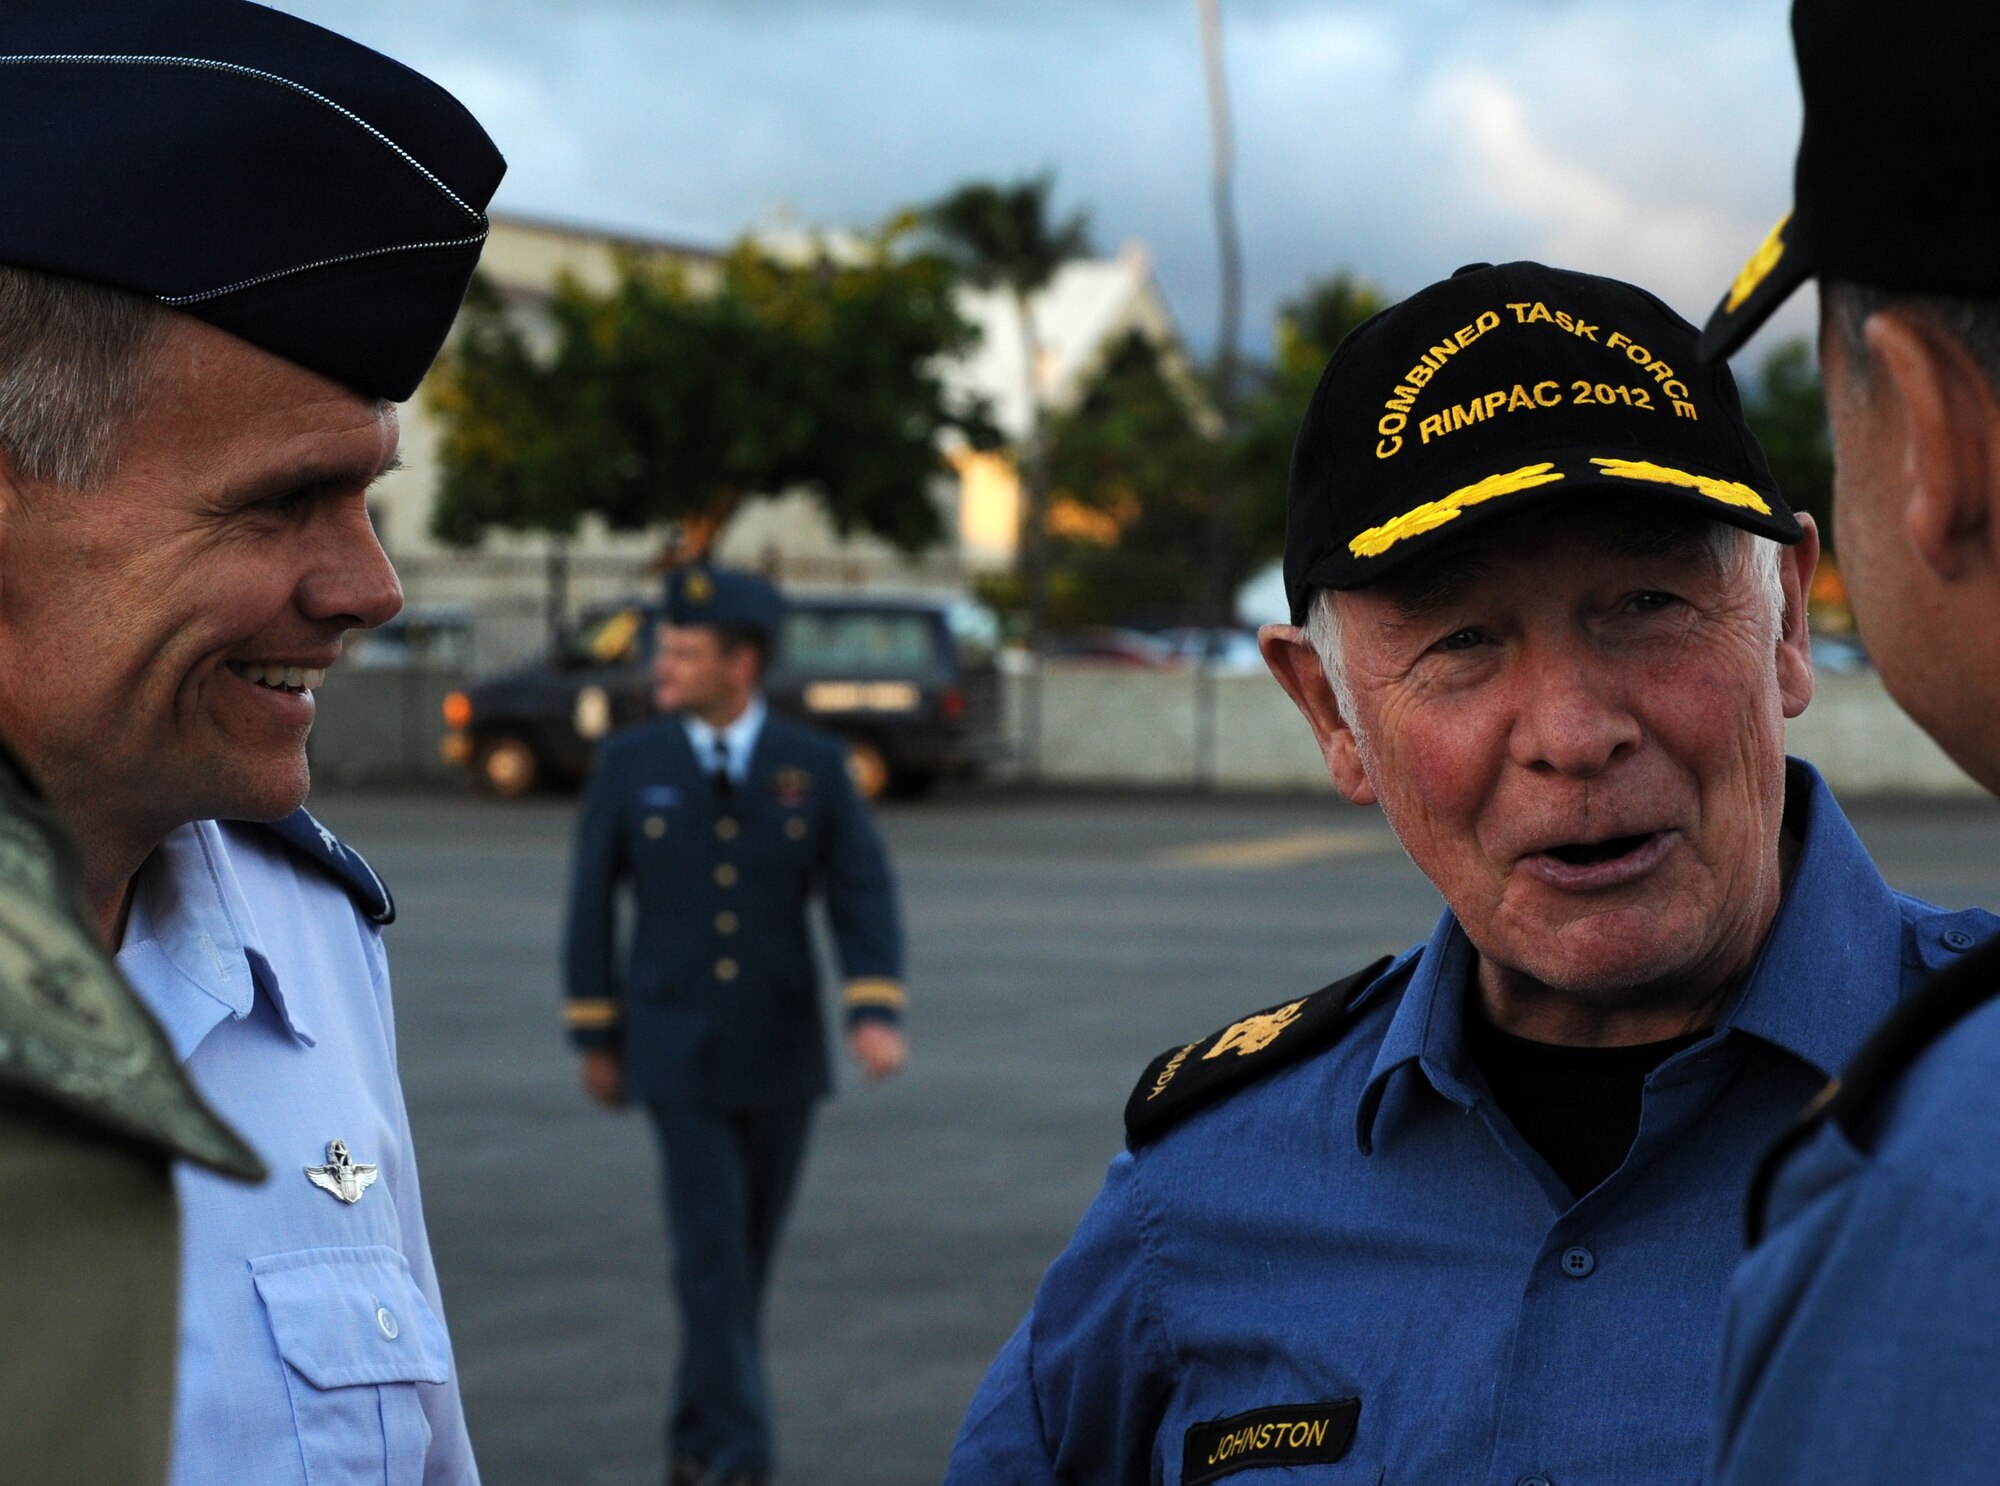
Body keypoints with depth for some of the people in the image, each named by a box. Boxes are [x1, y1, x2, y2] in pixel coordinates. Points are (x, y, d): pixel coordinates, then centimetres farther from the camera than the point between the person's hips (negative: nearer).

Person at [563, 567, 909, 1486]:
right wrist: (595, 1038, 4)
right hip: (677, 1054, -2)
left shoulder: (815, 766, -3)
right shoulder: (628, 764, -4)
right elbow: (592, 902, 3)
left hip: (780, 1054, 2)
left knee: (748, 1251, 11)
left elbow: (863, 900, -7)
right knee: (711, 1253, -12)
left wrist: (877, 1014, -22)